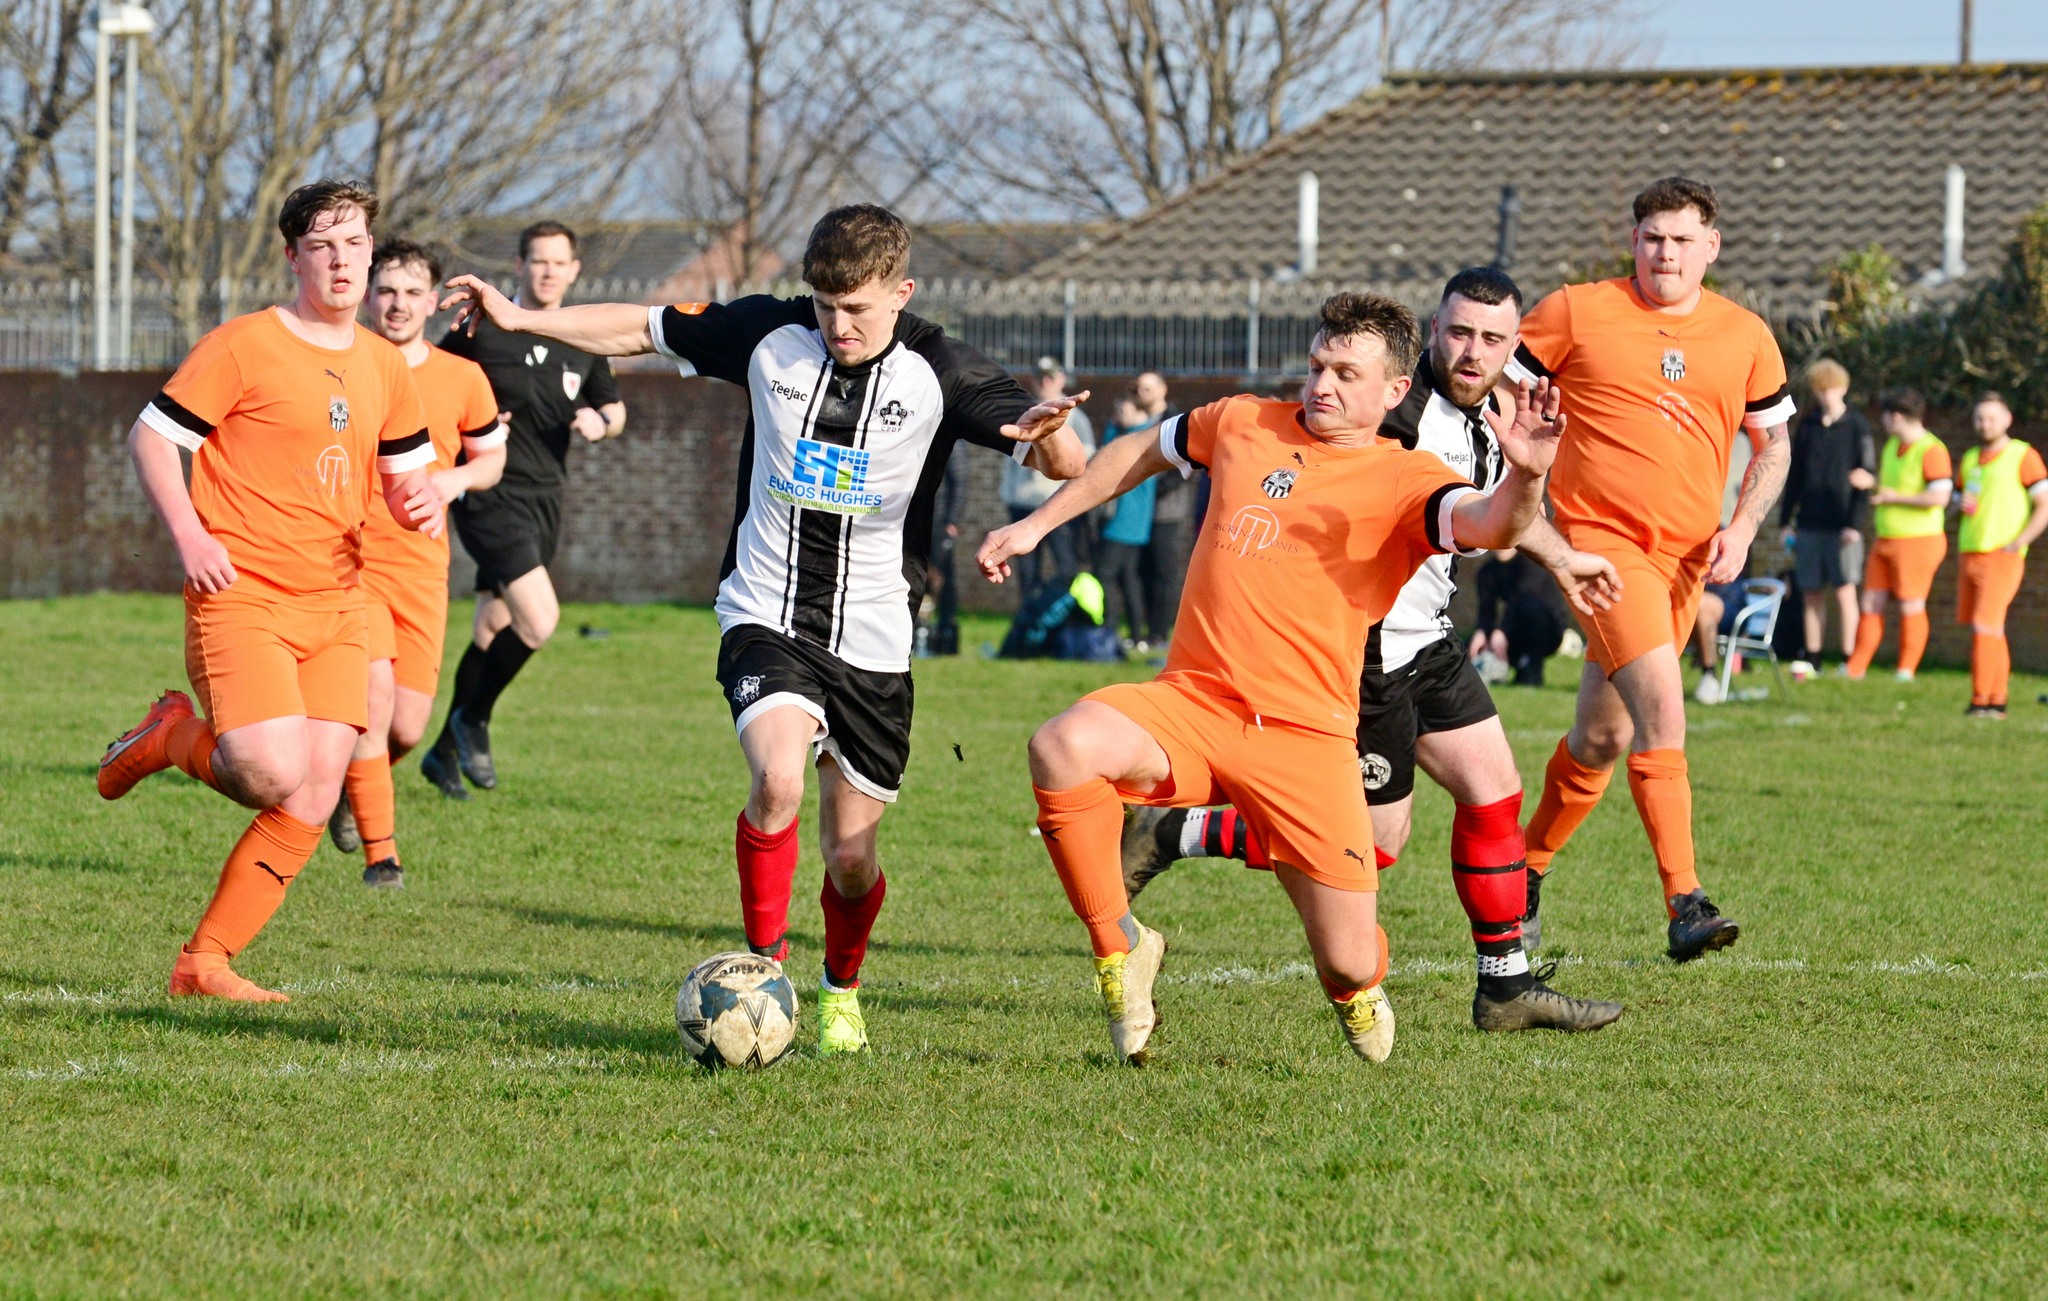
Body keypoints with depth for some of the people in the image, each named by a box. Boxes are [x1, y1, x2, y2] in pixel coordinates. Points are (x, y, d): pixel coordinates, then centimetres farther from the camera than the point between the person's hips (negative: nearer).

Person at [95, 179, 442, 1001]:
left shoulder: (383, 366, 13)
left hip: (334, 608, 6)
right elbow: (151, 438, -4)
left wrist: (422, 501, 0)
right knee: (278, 776, -22)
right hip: (242, 600, -6)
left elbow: (406, 469, 24)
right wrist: (189, 535, -17)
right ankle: (171, 738, 10)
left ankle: (205, 962, 7)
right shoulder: (245, 347, -6)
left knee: (312, 805, -3)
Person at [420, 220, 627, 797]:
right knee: (539, 620, -20)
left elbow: (613, 410, 20)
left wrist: (601, 422, -3)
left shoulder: (585, 344, 9)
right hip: (489, 494, -6)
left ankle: (446, 750, 26)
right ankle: (473, 721, 2)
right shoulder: (482, 331, -6)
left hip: (544, 501, 6)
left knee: (493, 629, 12)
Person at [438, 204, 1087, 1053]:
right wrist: (519, 319, 3)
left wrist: (1048, 434, -37)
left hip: (874, 640, 0)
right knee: (778, 779, -28)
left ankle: (841, 990, 34)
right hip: (766, 619, 0)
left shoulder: (936, 373, -8)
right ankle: (765, 966, -9)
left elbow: (1065, 466, -13)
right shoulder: (771, 336, -3)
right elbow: (645, 330, 10)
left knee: (850, 857, 3)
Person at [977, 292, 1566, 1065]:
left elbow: (1486, 525, -21)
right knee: (1064, 747, -31)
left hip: (1305, 734, -2)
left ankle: (1356, 990, 38)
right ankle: (1119, 950, -9)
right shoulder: (1243, 424, 13)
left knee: (1350, 965, -6)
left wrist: (1524, 480, -43)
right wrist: (1037, 525, 31)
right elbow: (1142, 453, 31)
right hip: (1188, 704, 2)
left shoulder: (1404, 481, 0)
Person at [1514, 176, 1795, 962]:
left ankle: (1525, 870, 35)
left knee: (1603, 737, 13)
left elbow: (1772, 442, 17)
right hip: (1599, 538, -5)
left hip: (1685, 557, 5)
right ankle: (1685, 906, -26)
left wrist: (1742, 527, 2)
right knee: (1662, 708, -23)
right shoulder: (1576, 313, -3)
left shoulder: (1745, 337, 7)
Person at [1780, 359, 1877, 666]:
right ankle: (1812, 660, 11)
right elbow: (1794, 476, 16)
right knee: (1811, 594, 5)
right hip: (1809, 524, 4)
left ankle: (1849, 660, -1)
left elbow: (1867, 477, -4)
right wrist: (1785, 520, 11)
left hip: (1841, 525, -4)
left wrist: (1856, 523, -12)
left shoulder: (1857, 427, -1)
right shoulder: (1807, 425, 11)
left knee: (1844, 592, -4)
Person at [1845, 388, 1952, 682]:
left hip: (1917, 540, -9)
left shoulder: (1931, 451, -16)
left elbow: (1939, 497, -24)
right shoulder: (1892, 445, 13)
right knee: (1872, 603, 7)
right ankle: (1855, 669, 10)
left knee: (1911, 607, -2)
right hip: (1885, 540, 9)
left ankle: (1906, 672, 4)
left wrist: (1894, 498, -16)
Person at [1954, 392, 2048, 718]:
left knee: (1985, 627, -14)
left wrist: (2019, 542, -15)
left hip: (2002, 556, -7)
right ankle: (1997, 701, 15)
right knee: (1990, 631, 10)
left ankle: (1981, 701, -14)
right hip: (1970, 553, 7)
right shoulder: (1970, 459, 16)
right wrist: (1962, 504, 2)